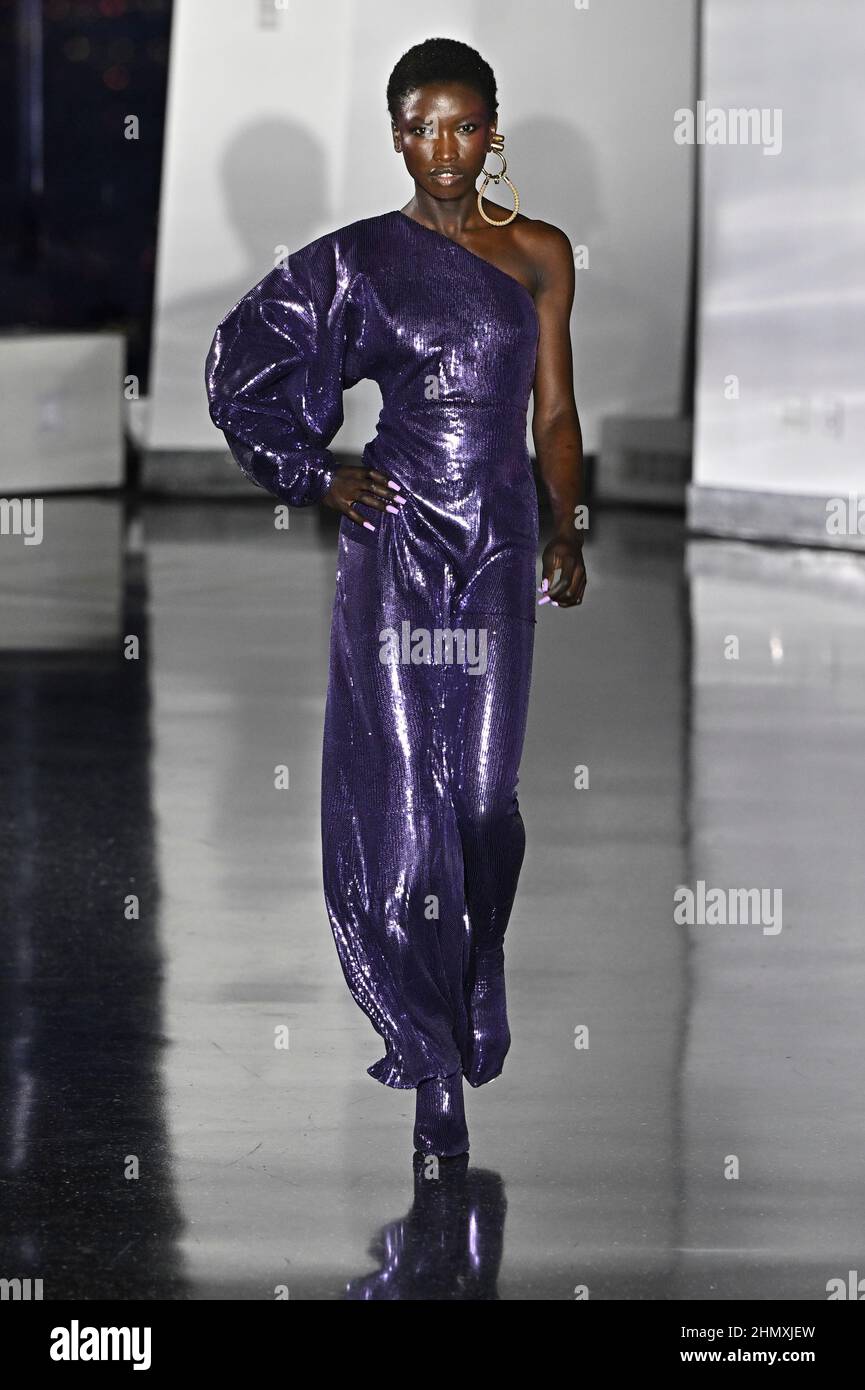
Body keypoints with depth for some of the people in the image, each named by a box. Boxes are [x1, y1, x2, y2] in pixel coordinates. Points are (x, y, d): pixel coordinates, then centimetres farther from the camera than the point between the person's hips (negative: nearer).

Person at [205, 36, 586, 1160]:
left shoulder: (540, 256, 6)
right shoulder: (360, 258, 0)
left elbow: (554, 413, 10)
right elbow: (244, 362, 8)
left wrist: (566, 528, 1)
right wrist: (315, 478, 4)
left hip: (502, 550, 2)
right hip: (396, 540, -2)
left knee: (486, 792, 5)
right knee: (400, 790, -5)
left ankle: (472, 1002, 28)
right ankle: (431, 1062, 1)